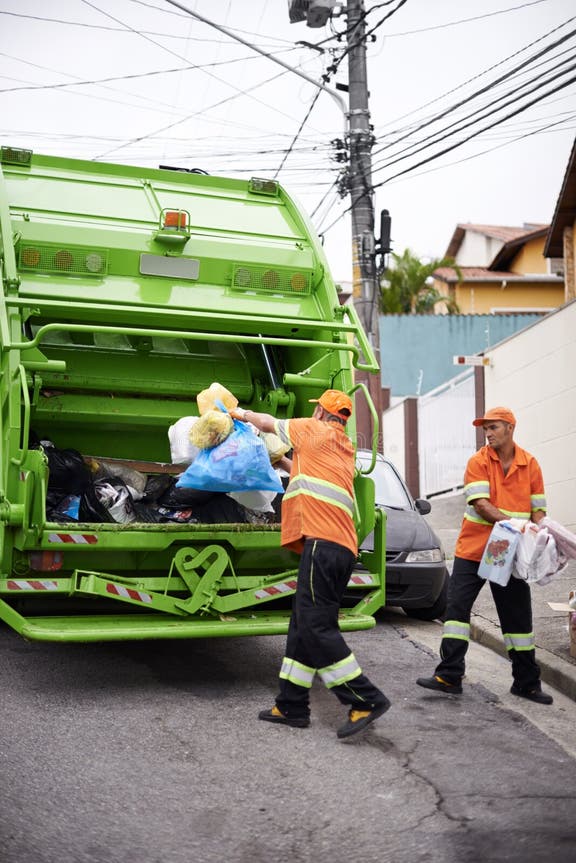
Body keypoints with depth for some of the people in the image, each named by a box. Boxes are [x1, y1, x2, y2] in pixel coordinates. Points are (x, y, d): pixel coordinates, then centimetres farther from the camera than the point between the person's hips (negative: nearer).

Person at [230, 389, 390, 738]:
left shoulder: (315, 430, 5)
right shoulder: (345, 447, 25)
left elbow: (268, 422, 19)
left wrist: (242, 413, 37)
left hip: (322, 540, -9)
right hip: (343, 546, 9)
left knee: (315, 625, -11)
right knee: (305, 624, 11)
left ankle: (367, 700, -13)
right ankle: (292, 706, 15)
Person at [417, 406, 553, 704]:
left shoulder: (530, 464, 3)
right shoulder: (478, 462, -5)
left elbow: (538, 509, 6)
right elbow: (480, 504, -16)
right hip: (473, 549, -1)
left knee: (518, 617, 7)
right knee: (457, 608, -5)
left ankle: (527, 682, 18)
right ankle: (449, 676, 1)